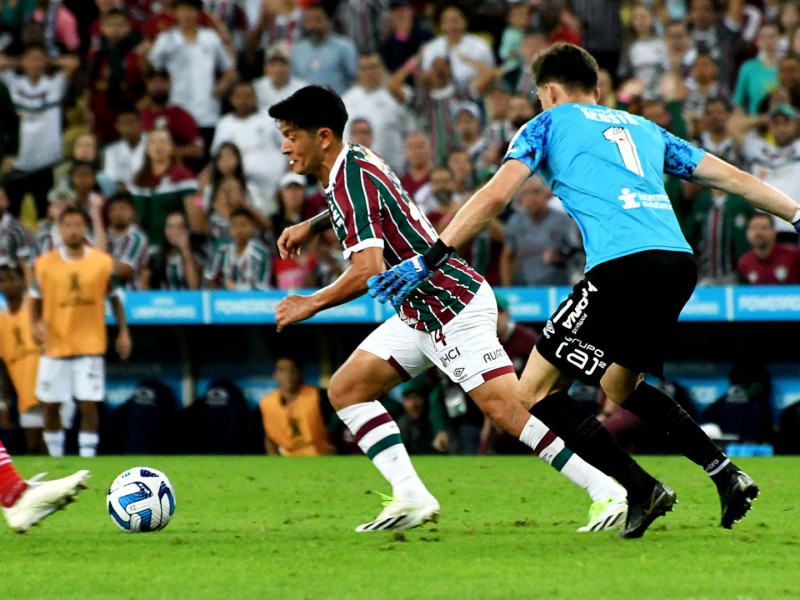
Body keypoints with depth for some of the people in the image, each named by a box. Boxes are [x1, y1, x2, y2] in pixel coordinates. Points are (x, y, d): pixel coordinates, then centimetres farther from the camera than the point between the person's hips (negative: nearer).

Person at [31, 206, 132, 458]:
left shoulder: (103, 263, -1)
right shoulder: (44, 264, -1)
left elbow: (114, 298, 9)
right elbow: (36, 300, 8)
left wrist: (123, 332, 3)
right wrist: (36, 325, -10)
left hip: (90, 346, -1)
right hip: (55, 345, 1)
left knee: (88, 405, -8)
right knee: (51, 406, 6)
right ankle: (56, 462, 20)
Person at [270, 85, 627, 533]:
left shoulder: (350, 179, -19)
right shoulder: (354, 160, 10)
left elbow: (367, 272, -27)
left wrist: (311, 304, -13)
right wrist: (311, 225, 25)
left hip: (454, 306, -11)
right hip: (422, 313, 11)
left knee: (510, 409, -18)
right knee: (346, 390, 6)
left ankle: (610, 492, -17)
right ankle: (412, 498, -2)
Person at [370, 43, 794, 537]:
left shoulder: (551, 123, 15)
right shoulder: (643, 128, 30)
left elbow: (496, 195, 2)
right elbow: (732, 178, 28)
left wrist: (431, 258, 2)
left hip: (623, 264, -7)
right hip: (680, 261, 7)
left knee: (536, 391, 2)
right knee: (621, 386, 27)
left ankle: (642, 490, -8)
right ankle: (726, 472, 14)